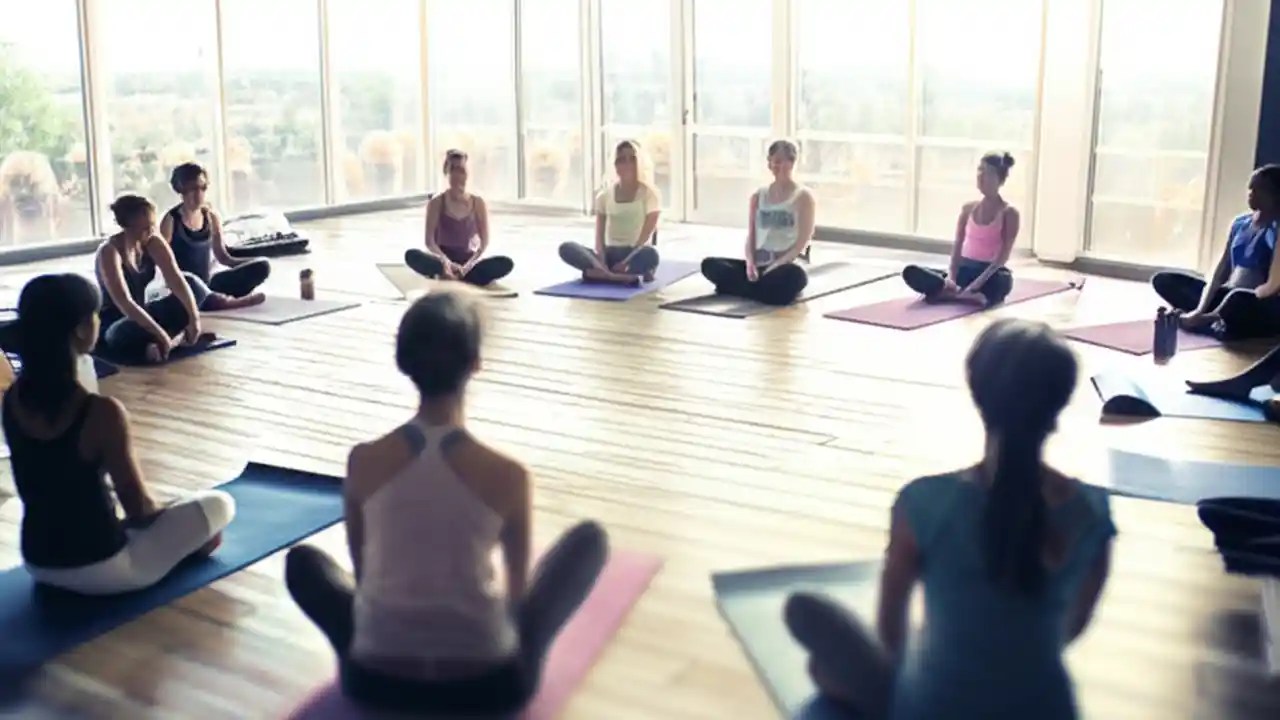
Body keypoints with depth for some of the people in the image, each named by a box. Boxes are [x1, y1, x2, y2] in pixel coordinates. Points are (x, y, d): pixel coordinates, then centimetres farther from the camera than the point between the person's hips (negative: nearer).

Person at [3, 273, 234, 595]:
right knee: (219, 505, 7)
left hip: (38, 563, 6)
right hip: (99, 570, -6)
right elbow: (138, 506, -13)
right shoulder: (101, 413, -25)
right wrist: (160, 511, 7)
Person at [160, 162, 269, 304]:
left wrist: (255, 261, 0)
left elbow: (223, 257, 13)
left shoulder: (211, 217, 8)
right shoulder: (171, 220, -7)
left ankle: (219, 299, -25)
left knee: (262, 266, -11)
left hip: (208, 282, 6)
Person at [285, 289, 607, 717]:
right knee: (591, 537, 15)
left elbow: (362, 568, 8)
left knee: (302, 561, 29)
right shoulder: (508, 475, -15)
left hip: (376, 680, 3)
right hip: (489, 682, -2)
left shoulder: (363, 461, -10)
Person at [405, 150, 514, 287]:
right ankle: (464, 280, -37)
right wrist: (445, 262, -28)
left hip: (468, 262, 1)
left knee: (506, 263, -28)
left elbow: (484, 242, -2)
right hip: (443, 261, -1)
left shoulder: (477, 203, 1)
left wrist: (468, 266, -19)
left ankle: (450, 278, -32)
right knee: (411, 255, -31)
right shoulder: (436, 203, -2)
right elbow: (430, 241, -8)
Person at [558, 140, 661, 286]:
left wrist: (625, 263, -23)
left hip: (636, 255, -4)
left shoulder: (649, 193, -1)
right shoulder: (604, 195, 9)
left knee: (650, 254, -40)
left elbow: (645, 238, -10)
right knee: (567, 248, -25)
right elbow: (600, 236, 2)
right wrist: (601, 263, -18)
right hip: (611, 254, 4)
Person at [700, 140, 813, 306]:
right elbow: (751, 237, 10)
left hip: (787, 265, -4)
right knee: (710, 264, -16)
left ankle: (742, 288, -22)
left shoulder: (803, 196, 0)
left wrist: (776, 266, -19)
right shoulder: (758, 196, 14)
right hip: (760, 263, 4)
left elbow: (802, 242, -7)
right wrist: (750, 263, -11)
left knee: (795, 275, -41)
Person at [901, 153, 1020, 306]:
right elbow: (958, 245, 5)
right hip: (965, 270, 4)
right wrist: (951, 276, -14)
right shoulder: (968, 208, 11)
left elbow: (1003, 255, -12)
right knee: (911, 272, -21)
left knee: (1002, 281, -45)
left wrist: (978, 282, -26)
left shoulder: (1009, 213, -3)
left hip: (991, 273, -4)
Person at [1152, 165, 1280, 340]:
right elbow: (1220, 271, 7)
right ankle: (1220, 322, -19)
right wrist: (1201, 309, -12)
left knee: (1238, 299, -43)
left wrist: (1209, 316, -23)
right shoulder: (1240, 223, 11)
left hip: (1261, 309, -8)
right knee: (1163, 280, -3)